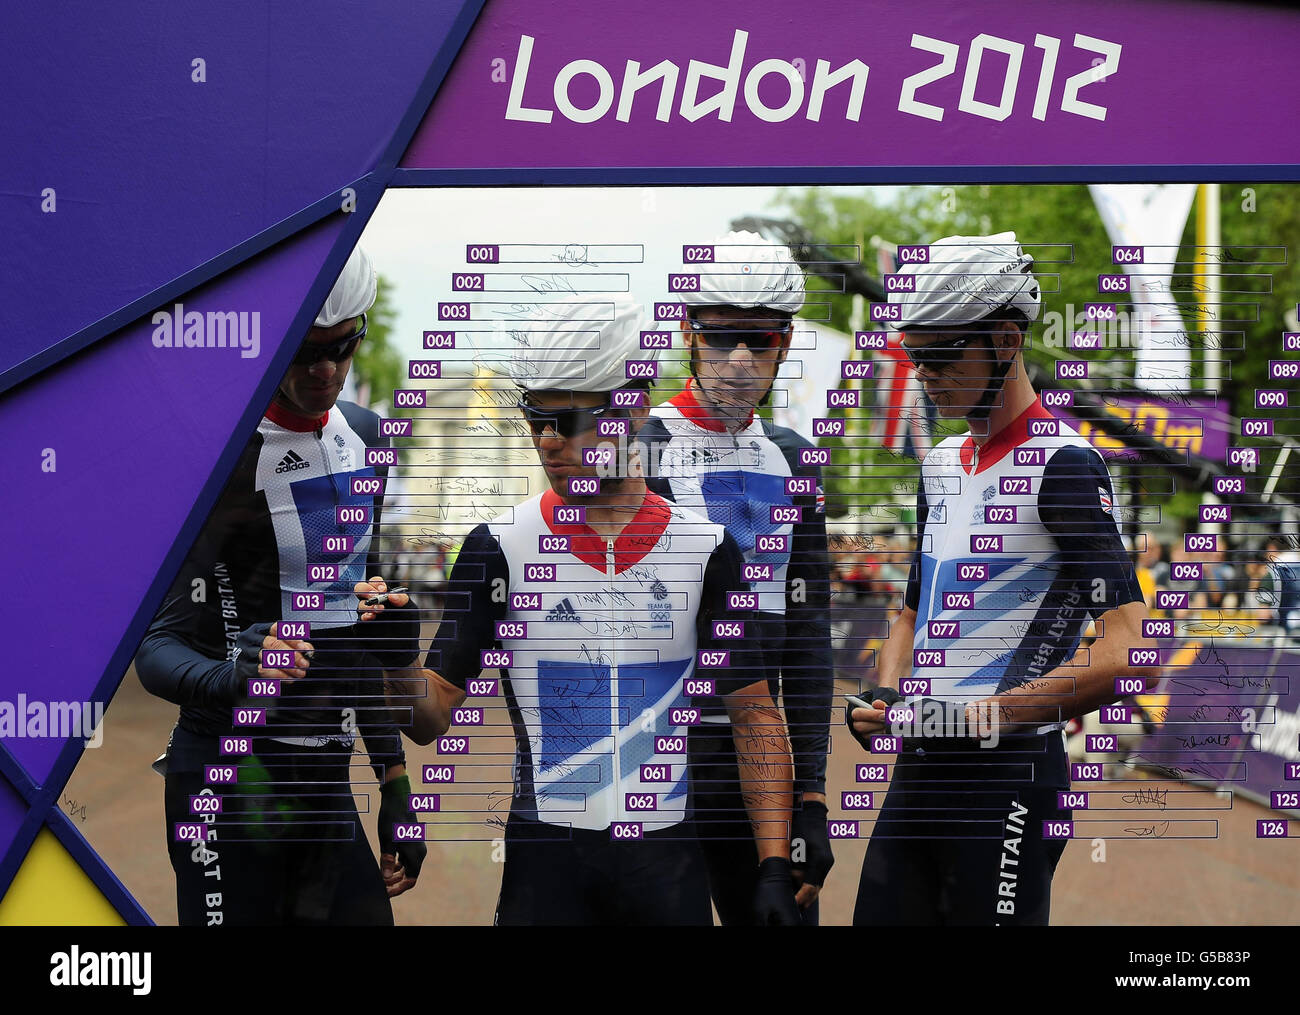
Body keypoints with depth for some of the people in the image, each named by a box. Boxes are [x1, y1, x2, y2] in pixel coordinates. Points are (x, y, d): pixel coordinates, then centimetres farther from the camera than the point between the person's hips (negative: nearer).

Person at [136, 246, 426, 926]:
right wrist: (231, 678, -37)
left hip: (327, 775, 7)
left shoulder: (366, 437, 10)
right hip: (233, 779, -6)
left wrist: (394, 780, 16)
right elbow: (157, 647, -14)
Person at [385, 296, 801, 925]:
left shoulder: (703, 548, 0)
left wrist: (773, 869, -4)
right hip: (544, 858, 0)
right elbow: (433, 718, -4)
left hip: (666, 861, 1)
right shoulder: (499, 548, -3)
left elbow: (754, 716, 2)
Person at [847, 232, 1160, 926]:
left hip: (1007, 776, -7)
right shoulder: (941, 462, 14)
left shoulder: (1061, 465, -12)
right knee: (880, 916, 11)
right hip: (916, 772, 8)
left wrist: (988, 713, -20)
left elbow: (1130, 653, -21)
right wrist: (885, 698, 5)